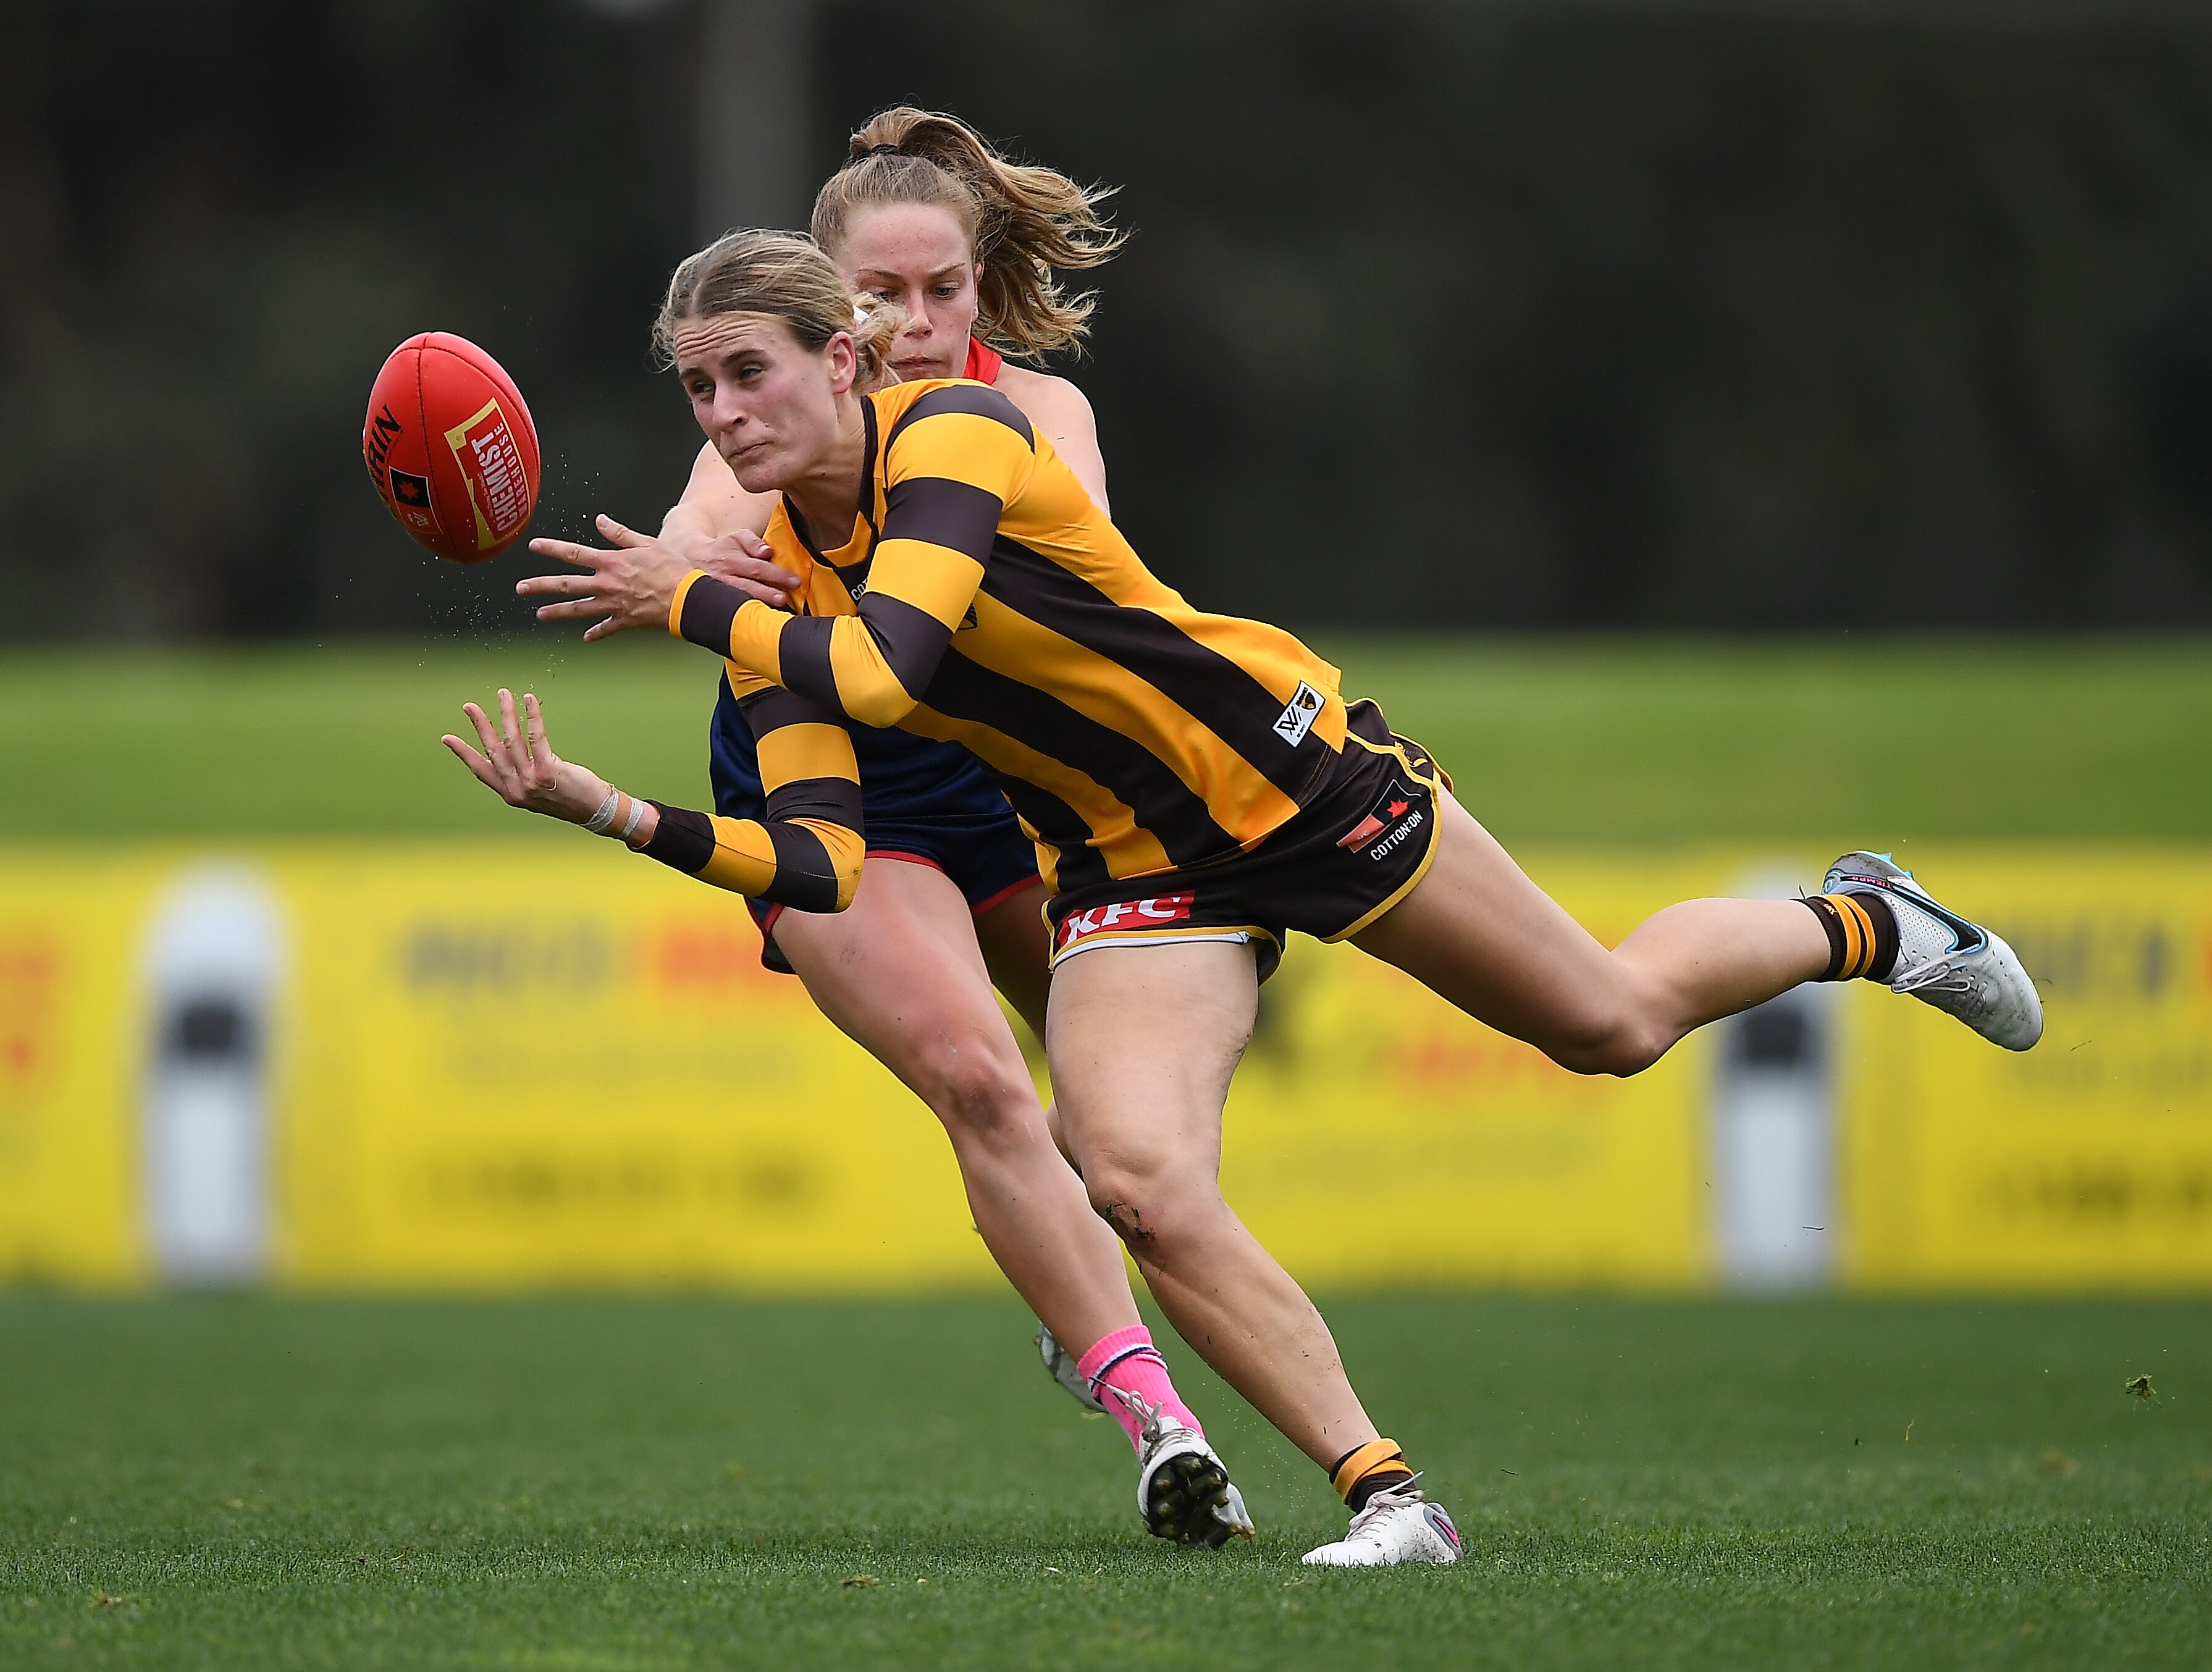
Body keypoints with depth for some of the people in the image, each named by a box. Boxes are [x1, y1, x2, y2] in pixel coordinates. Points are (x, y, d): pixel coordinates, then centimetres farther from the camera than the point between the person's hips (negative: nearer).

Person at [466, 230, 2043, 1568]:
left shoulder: (955, 434, -24)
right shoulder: (777, 583, -4)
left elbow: (878, 669, -38)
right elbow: (819, 860, -4)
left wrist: (690, 604, -27)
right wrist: (610, 810, -13)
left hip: (1299, 778, -4)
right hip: (1132, 877, 4)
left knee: (1614, 1023, 10)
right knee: (1140, 1185, -21)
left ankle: (1861, 925, 41)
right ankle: (1387, 1496, -11)